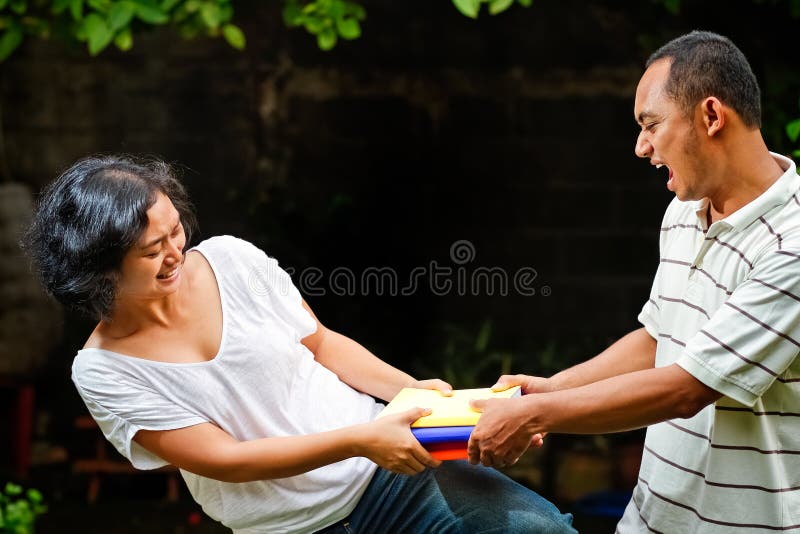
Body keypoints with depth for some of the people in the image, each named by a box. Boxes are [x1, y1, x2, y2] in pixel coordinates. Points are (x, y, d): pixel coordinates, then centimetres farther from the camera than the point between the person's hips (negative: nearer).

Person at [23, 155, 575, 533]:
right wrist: (361, 439, -23)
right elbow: (227, 460, -15)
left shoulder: (230, 260, -7)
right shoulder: (103, 372, -11)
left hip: (385, 467, 1)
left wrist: (410, 388, -8)